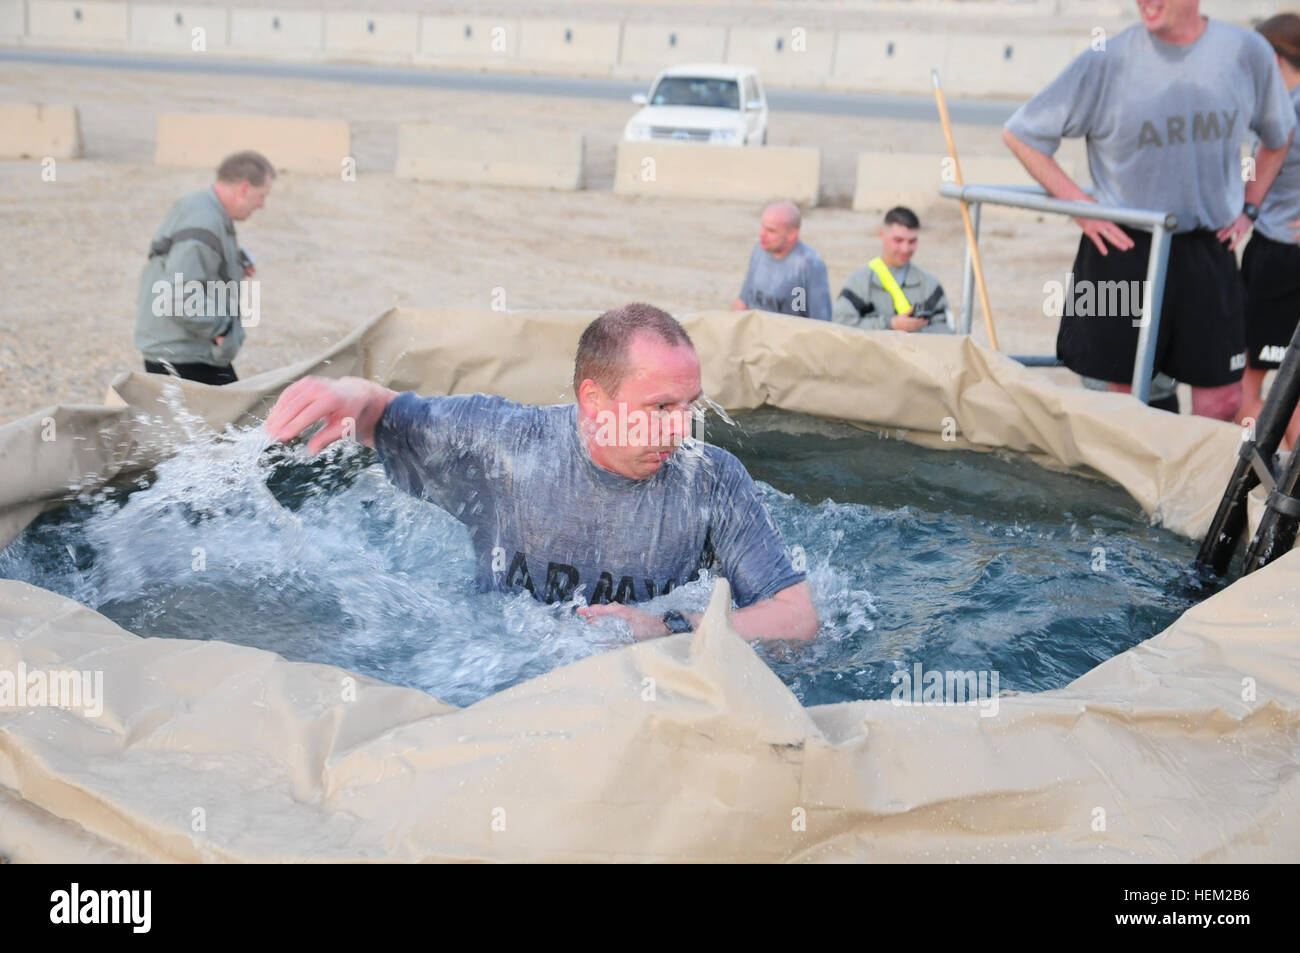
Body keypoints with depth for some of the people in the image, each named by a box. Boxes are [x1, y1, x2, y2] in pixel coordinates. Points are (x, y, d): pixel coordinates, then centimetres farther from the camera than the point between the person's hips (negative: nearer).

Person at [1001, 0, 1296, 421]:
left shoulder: (1248, 52, 0)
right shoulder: (1106, 61, -10)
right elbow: (1020, 133, -4)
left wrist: (1248, 207, 11)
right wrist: (1079, 204, -9)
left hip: (1210, 251, 3)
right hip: (1124, 249, -2)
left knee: (1221, 396, 6)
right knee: (1121, 394, 6)